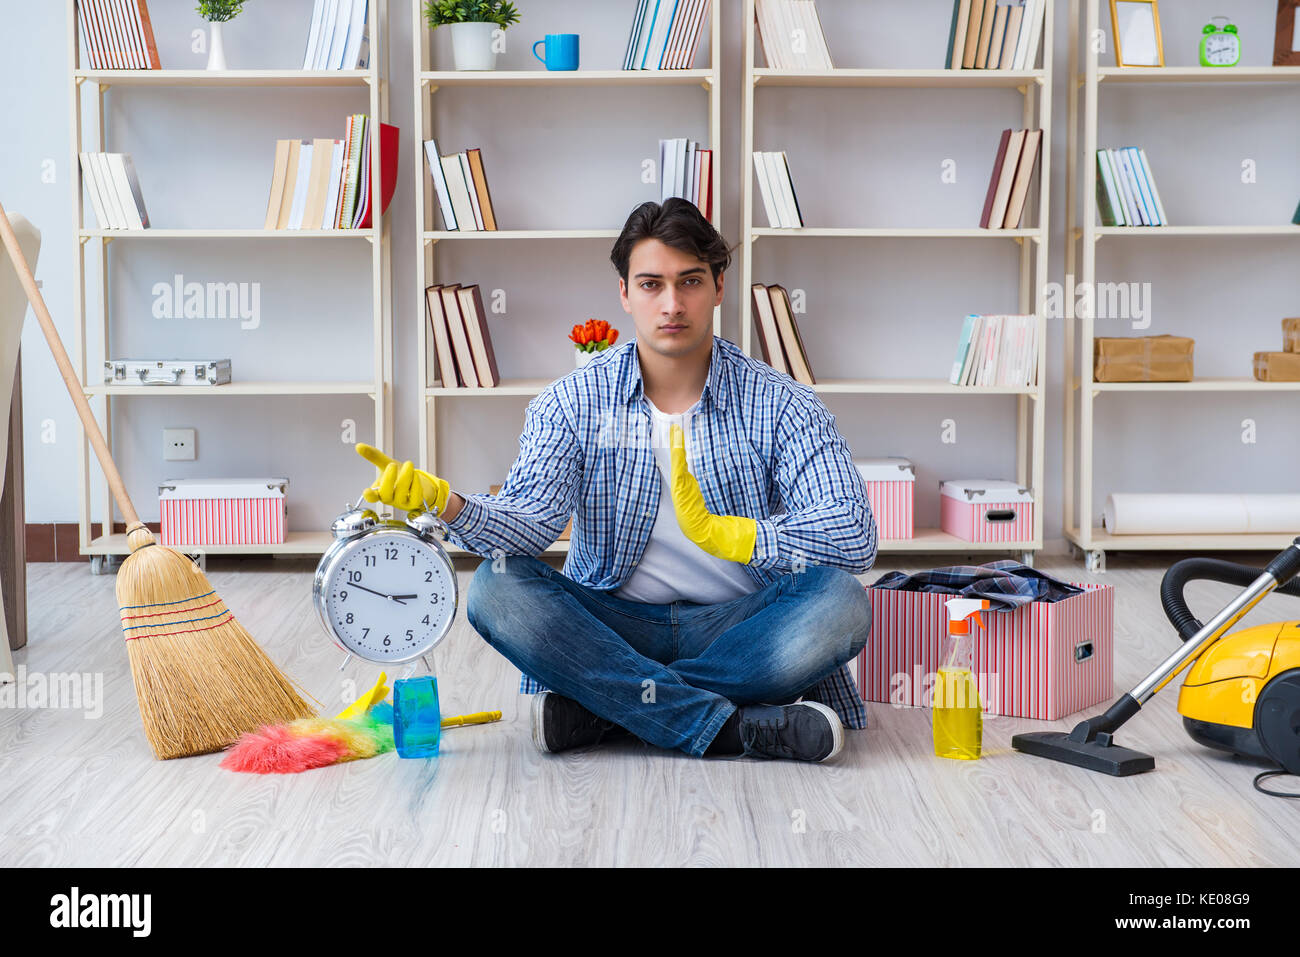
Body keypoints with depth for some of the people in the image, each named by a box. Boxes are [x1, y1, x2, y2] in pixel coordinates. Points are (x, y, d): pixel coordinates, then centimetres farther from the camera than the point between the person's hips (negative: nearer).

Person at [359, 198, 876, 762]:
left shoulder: (781, 405, -2)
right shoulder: (572, 403, 1)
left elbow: (854, 536, -14)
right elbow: (530, 520, -14)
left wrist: (719, 532, -27)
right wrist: (445, 502, -36)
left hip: (737, 628, 0)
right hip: (614, 624, 1)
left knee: (837, 602, -31)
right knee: (496, 588, -27)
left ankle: (601, 709, -27)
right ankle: (736, 728, -31)